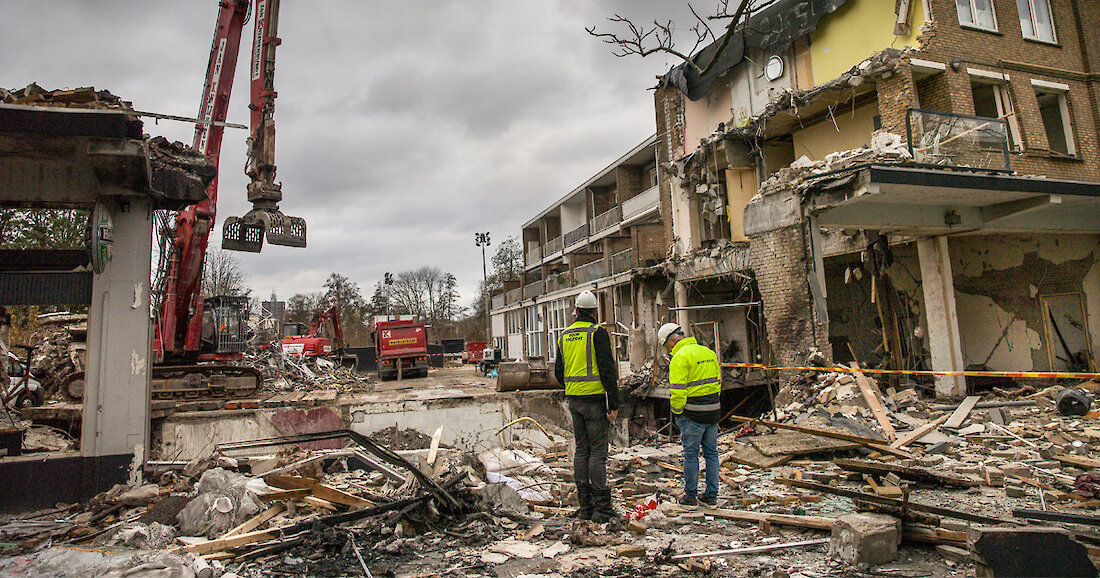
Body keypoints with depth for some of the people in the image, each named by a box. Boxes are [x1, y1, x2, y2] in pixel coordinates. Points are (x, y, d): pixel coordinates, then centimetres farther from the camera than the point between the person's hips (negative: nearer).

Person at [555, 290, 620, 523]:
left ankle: (585, 506, 16)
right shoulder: (597, 332, -9)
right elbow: (607, 369, -15)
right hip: (595, 399, -6)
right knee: (598, 452, -2)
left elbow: (559, 372, 14)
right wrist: (614, 404, -13)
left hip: (574, 400, 6)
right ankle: (601, 508, 1)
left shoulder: (565, 336, 11)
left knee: (581, 451, 11)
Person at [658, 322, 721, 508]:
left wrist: (676, 411, -6)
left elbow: (677, 390, -18)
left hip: (692, 414, -7)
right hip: (713, 410, 7)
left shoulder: (680, 357, -13)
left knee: (691, 454, 4)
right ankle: (711, 497, 20)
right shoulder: (708, 352, 13)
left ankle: (690, 496, 12)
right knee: (711, 453, 13)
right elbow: (718, 382, 17)